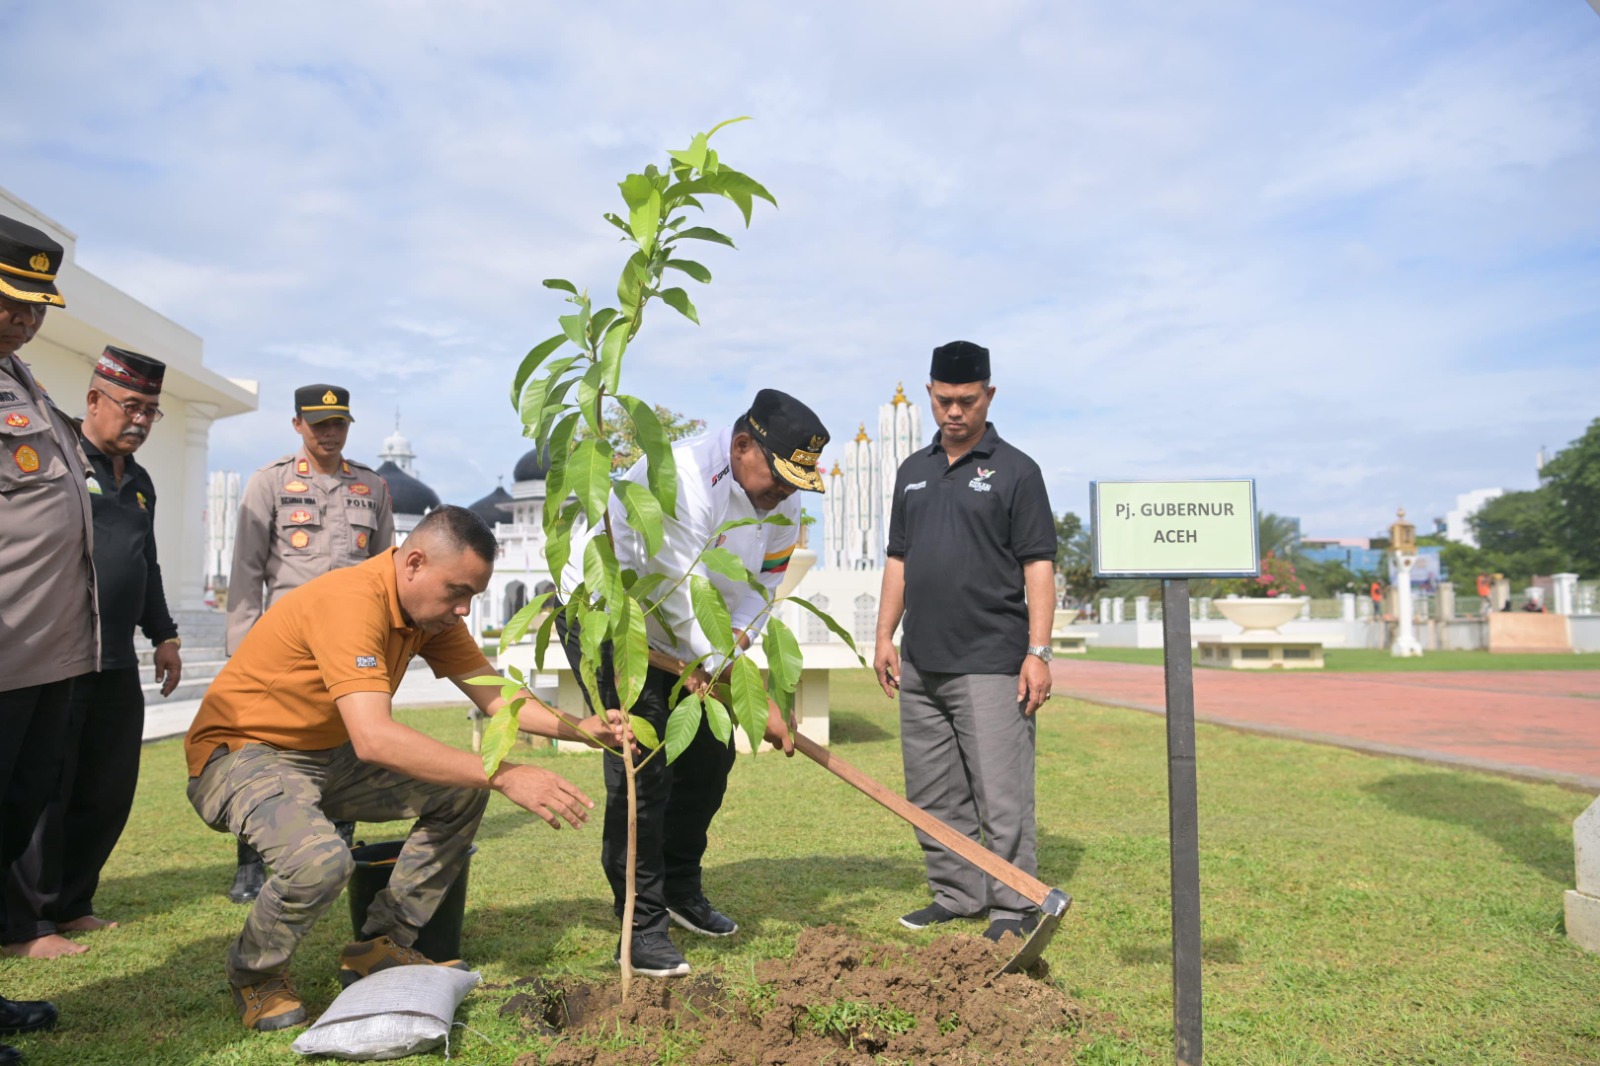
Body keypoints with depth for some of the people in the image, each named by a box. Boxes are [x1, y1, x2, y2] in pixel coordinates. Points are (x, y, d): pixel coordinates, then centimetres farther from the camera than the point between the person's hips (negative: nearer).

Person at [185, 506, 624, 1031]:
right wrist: (504, 775, -42)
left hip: (328, 756, 9)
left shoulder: (431, 610, -3)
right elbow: (374, 739, -41)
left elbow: (493, 695, -2)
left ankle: (379, 947, 9)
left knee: (462, 791, -1)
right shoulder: (350, 601, -31)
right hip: (239, 755, -8)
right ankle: (254, 975, -1)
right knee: (321, 859, -35)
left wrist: (580, 728, -19)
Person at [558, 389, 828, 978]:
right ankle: (641, 925, -2)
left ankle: (681, 890, 30)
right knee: (642, 765, -14)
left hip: (675, 637, 8)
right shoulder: (681, 479, -35)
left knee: (710, 752, 10)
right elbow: (684, 602, -36)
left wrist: (726, 650, -21)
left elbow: (764, 585, -1)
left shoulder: (783, 499, -9)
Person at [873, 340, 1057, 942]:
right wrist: (884, 636, 11)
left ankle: (1014, 906, 11)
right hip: (921, 664, 6)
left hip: (991, 664, -6)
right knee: (933, 796, 11)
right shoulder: (913, 471, 15)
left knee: (1001, 794, -3)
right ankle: (956, 896, 24)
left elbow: (1039, 566, -5)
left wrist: (1038, 652, -12)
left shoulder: (1015, 471, -1)